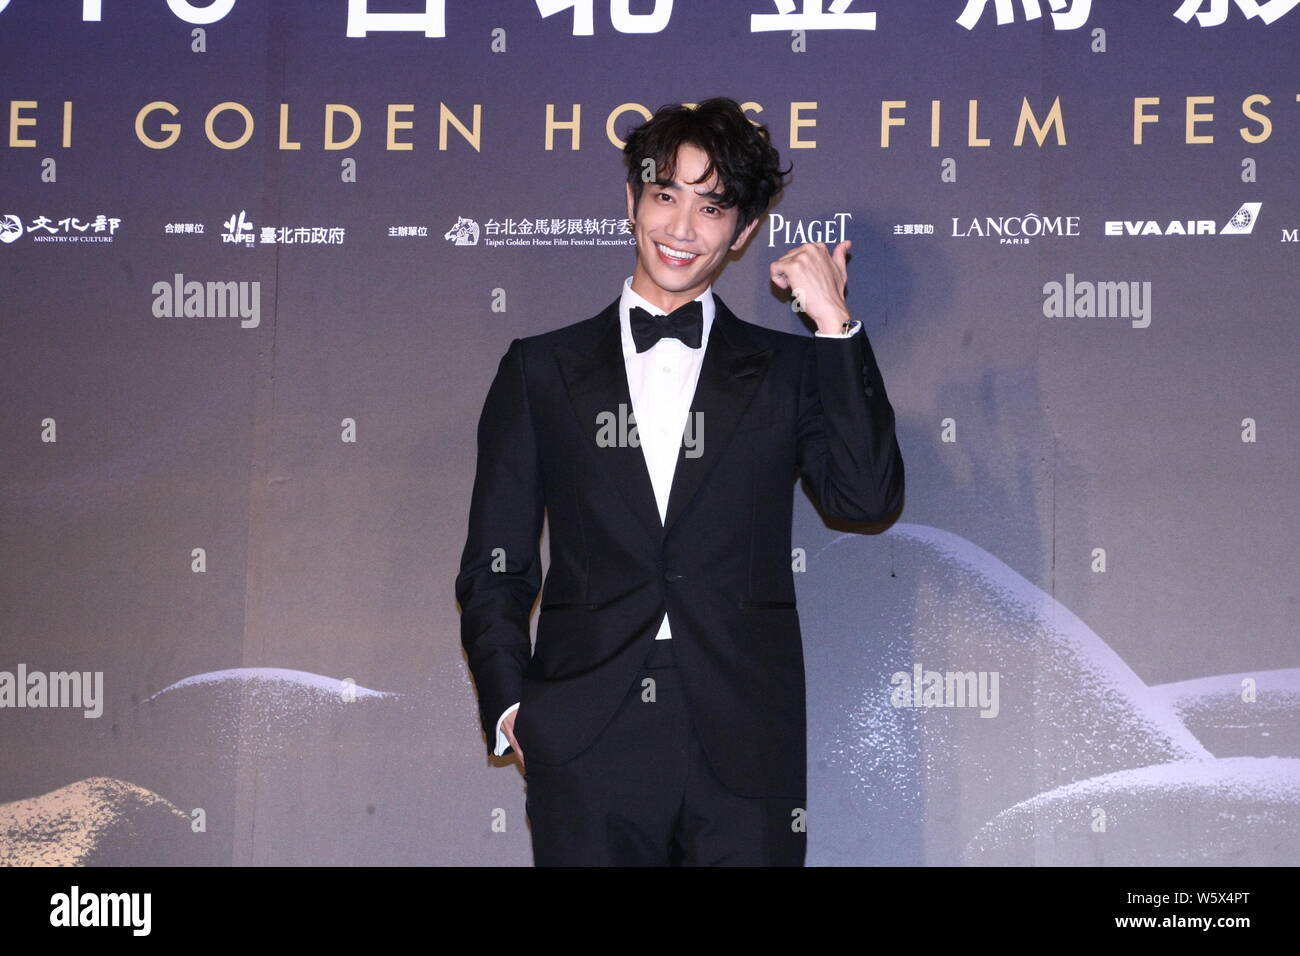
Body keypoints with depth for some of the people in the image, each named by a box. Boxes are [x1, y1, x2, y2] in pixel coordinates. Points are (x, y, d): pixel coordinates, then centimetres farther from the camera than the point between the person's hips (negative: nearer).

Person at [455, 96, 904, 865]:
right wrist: (510, 707, -1)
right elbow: (494, 564, 11)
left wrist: (835, 327, -4)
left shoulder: (789, 371, 11)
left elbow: (870, 499, -4)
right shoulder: (542, 370, 11)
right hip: (588, 759, 0)